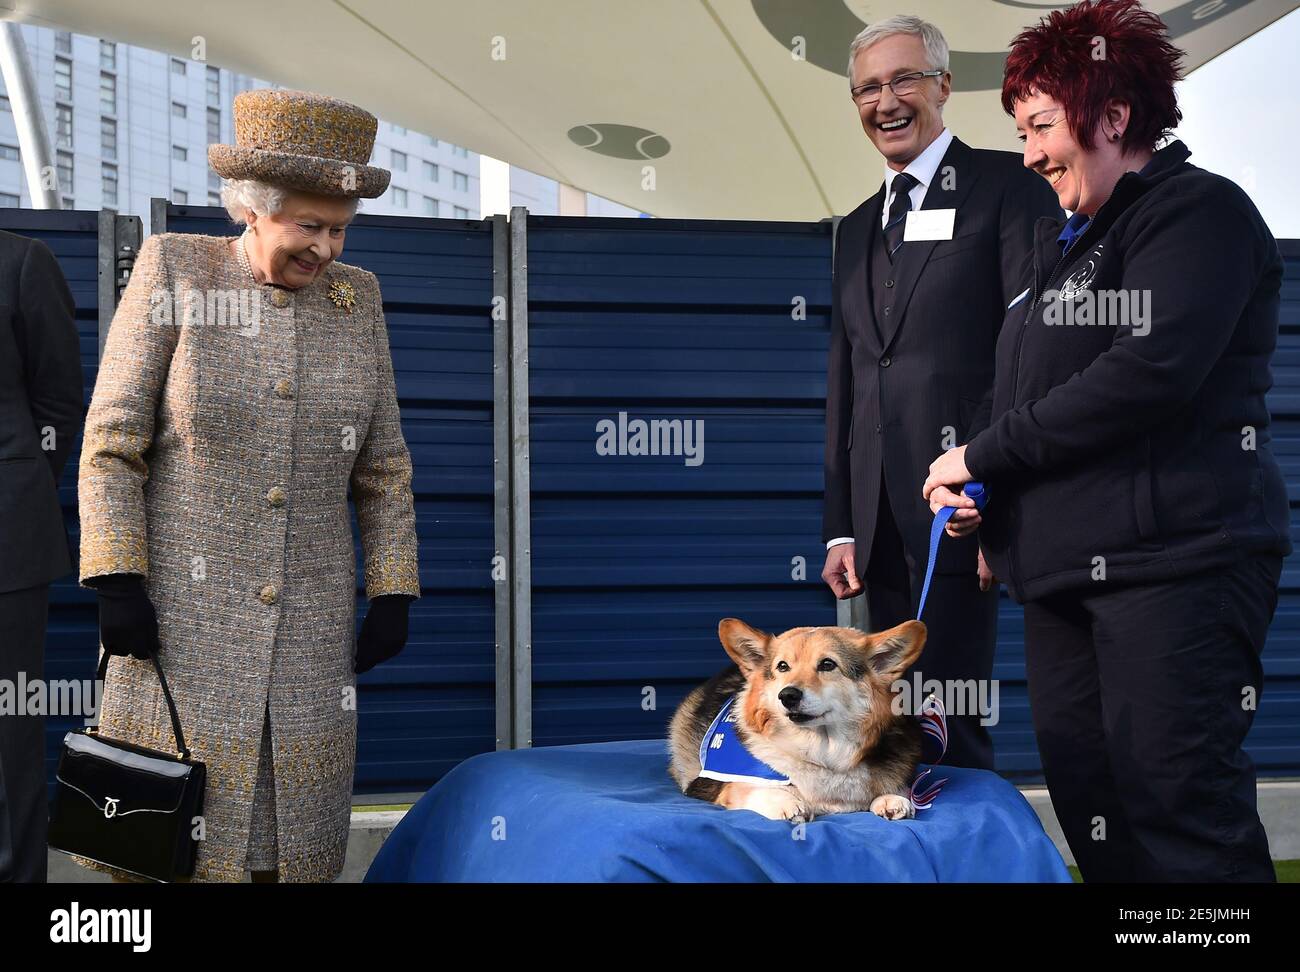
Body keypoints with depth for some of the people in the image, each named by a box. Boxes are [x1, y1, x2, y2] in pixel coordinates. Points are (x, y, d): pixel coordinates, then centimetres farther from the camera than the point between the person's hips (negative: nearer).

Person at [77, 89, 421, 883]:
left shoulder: (357, 299, 4)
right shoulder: (173, 270, -5)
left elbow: (383, 467, 8)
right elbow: (111, 442, -5)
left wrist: (394, 593, 4)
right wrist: (115, 582, -11)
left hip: (312, 623, 3)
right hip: (183, 614, -3)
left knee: (300, 828, 9)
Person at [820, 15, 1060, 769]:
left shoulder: (1007, 185, -1)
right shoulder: (858, 227, 20)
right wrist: (841, 529, 13)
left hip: (961, 511, -6)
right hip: (881, 525, 7)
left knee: (952, 729, -5)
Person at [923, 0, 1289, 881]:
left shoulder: (1197, 211, -4)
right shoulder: (1064, 242, 22)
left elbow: (1152, 371, -19)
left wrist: (987, 453, -11)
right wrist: (980, 485, 5)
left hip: (1174, 560, -8)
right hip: (1063, 564, 8)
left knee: (1178, 800, -9)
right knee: (1088, 802, 8)